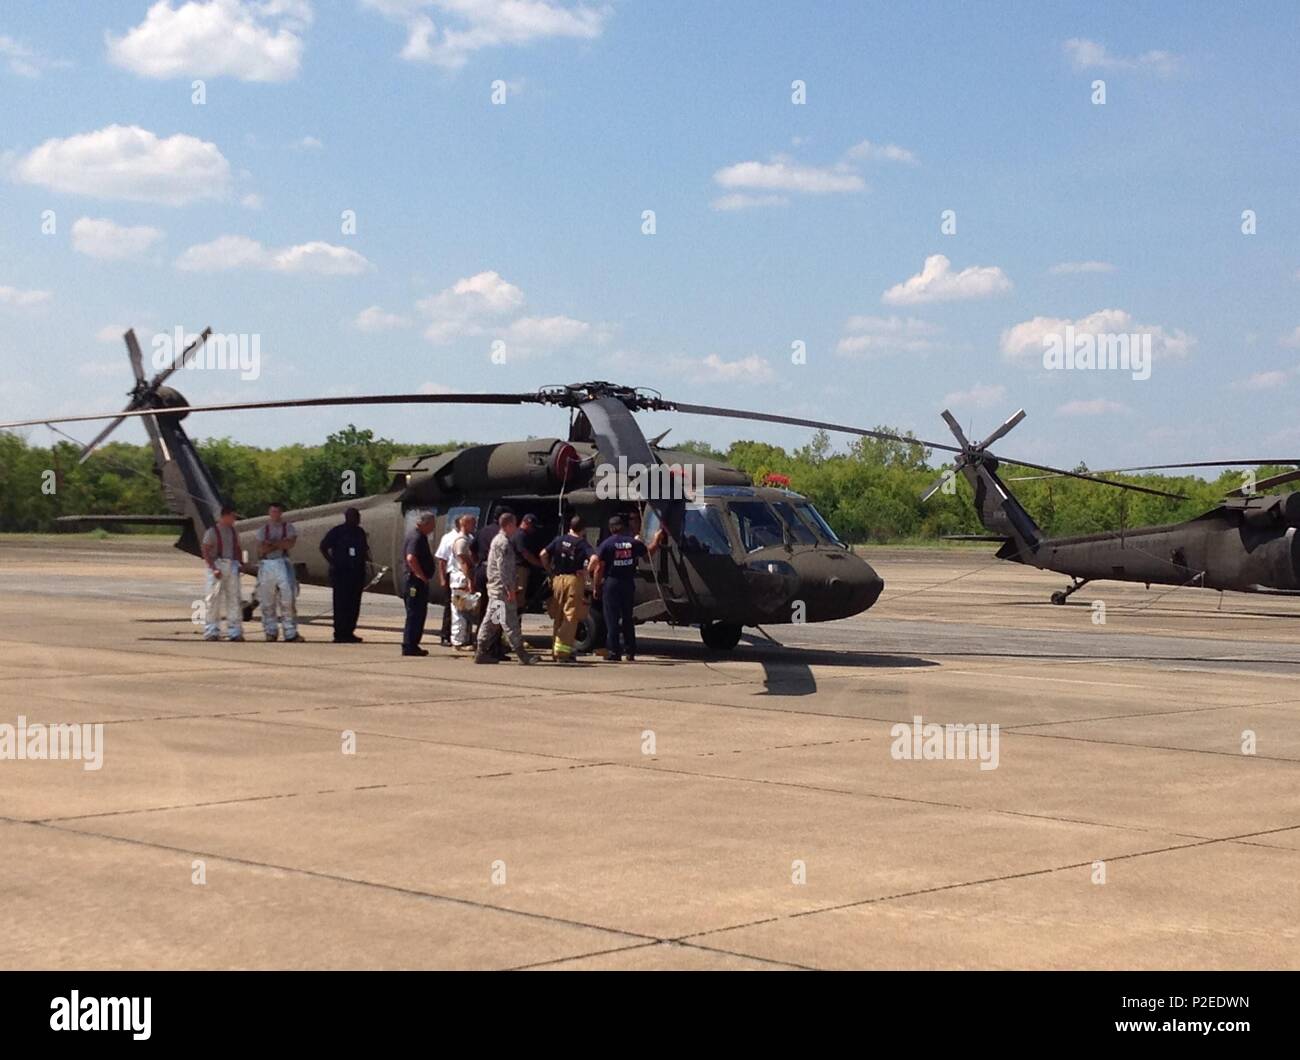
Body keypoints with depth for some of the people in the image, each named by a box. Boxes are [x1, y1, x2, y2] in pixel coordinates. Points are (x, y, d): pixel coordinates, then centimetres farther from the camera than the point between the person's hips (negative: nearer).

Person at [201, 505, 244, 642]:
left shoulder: (234, 531, 14)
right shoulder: (212, 531, -5)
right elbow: (205, 551, -9)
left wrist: (239, 564, 7)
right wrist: (214, 568, -17)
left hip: (232, 566, 6)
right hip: (217, 564, -6)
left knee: (234, 597, 4)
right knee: (213, 599, -5)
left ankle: (235, 631, 8)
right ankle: (211, 631, -1)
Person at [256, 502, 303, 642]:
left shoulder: (288, 527, 9)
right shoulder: (263, 529, 13)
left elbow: (290, 543, -8)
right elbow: (261, 550, 1)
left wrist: (271, 543, -6)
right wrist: (280, 544, -6)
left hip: (283, 564, -2)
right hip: (267, 565, 2)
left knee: (288, 597, -10)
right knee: (267, 600, 1)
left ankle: (291, 633, -10)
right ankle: (271, 632, 10)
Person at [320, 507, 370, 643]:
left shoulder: (360, 532, 15)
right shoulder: (337, 531, -3)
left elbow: (365, 550, 23)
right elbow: (323, 546, -2)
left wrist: (366, 559, 3)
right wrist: (332, 562, -8)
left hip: (357, 572, 6)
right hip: (341, 573, -6)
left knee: (354, 605, 6)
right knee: (341, 604, -7)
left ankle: (349, 632, 12)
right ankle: (339, 634, -5)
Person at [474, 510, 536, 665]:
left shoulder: (497, 540, 18)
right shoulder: (504, 543, -14)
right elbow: (503, 567, -21)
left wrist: (511, 587, 23)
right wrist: (510, 588, -21)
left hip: (494, 587, 10)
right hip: (502, 587, -10)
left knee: (491, 620, 11)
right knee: (509, 620, -9)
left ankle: (481, 652, 12)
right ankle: (522, 654, -9)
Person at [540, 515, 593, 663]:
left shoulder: (559, 540, 6)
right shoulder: (582, 544, -4)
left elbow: (543, 554, -1)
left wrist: (550, 570, 9)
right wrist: (586, 572, -5)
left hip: (558, 579, 4)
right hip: (574, 580, -4)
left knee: (558, 617, 14)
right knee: (570, 617, -2)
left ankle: (556, 650, 18)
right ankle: (563, 652, -8)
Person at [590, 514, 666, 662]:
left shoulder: (607, 544, -7)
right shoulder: (633, 542, 3)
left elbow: (599, 568, -9)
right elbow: (649, 551, 19)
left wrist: (595, 587, -1)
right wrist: (657, 539, 34)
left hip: (611, 583, -3)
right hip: (629, 583, 4)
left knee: (612, 619, 0)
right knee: (628, 618, 14)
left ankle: (615, 652, -4)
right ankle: (630, 652, 15)